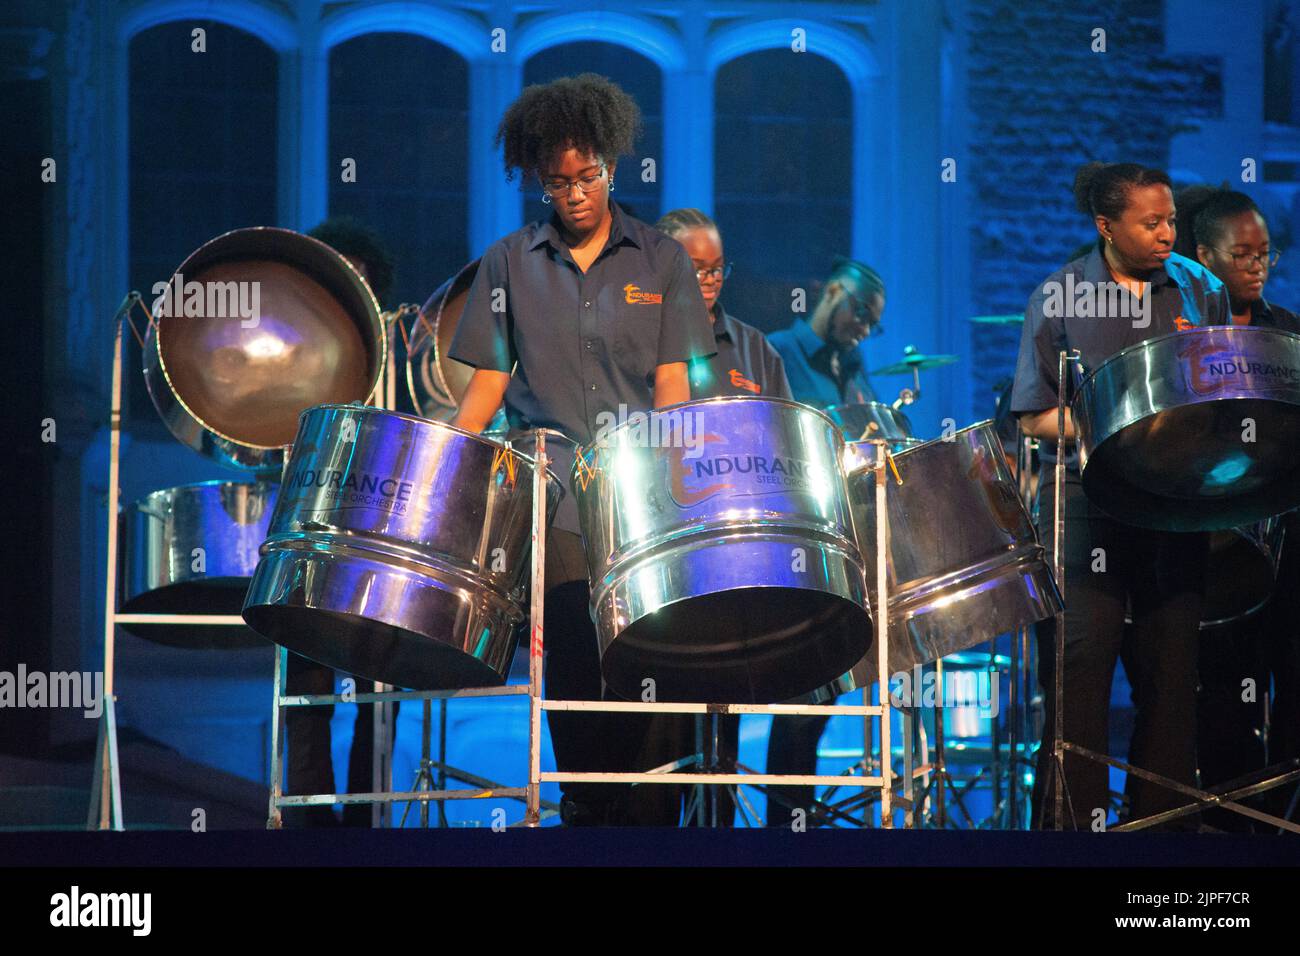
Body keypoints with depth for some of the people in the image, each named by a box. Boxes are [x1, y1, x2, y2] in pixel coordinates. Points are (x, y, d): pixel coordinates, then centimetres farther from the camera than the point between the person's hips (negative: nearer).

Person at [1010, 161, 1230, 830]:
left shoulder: (1199, 291, 10)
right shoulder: (1060, 296, 1)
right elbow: (1035, 417, 0)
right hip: (1089, 496, -3)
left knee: (1172, 661, 4)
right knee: (1080, 661, -5)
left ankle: (1163, 815, 12)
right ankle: (1071, 817, 2)